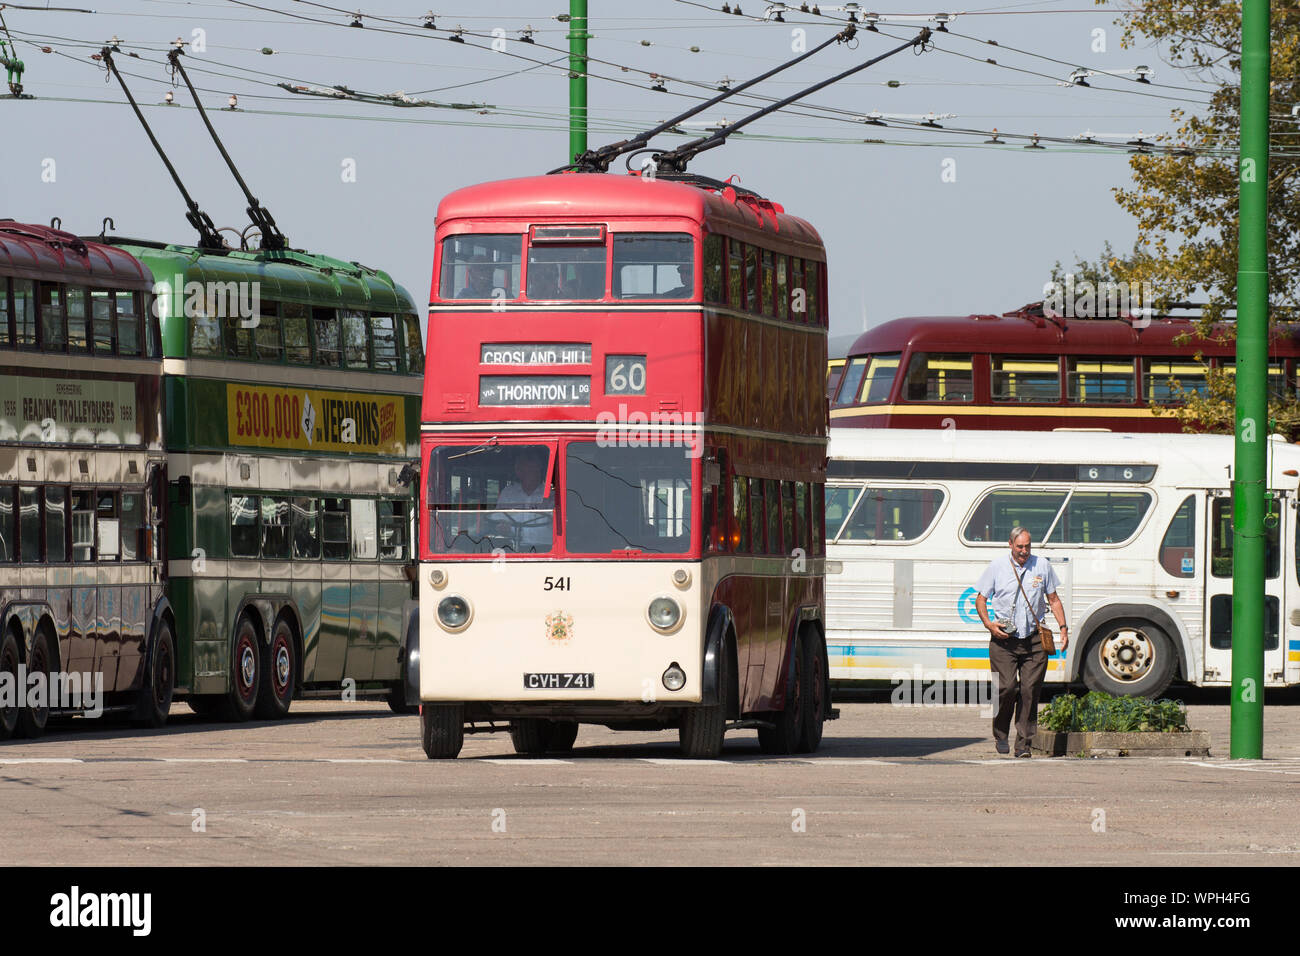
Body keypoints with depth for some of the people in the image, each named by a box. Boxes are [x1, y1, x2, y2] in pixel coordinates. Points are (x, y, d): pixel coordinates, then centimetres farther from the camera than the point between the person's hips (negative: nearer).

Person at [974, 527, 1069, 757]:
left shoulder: (1042, 565, 8)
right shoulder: (997, 566, 4)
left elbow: (1053, 599, 16)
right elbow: (980, 600, 9)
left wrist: (1063, 628, 7)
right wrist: (988, 624, -7)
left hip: (1034, 640, 1)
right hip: (1004, 639, -1)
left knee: (1030, 690, -5)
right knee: (1006, 687, -11)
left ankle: (1024, 744, -1)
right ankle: (1000, 735, 11)